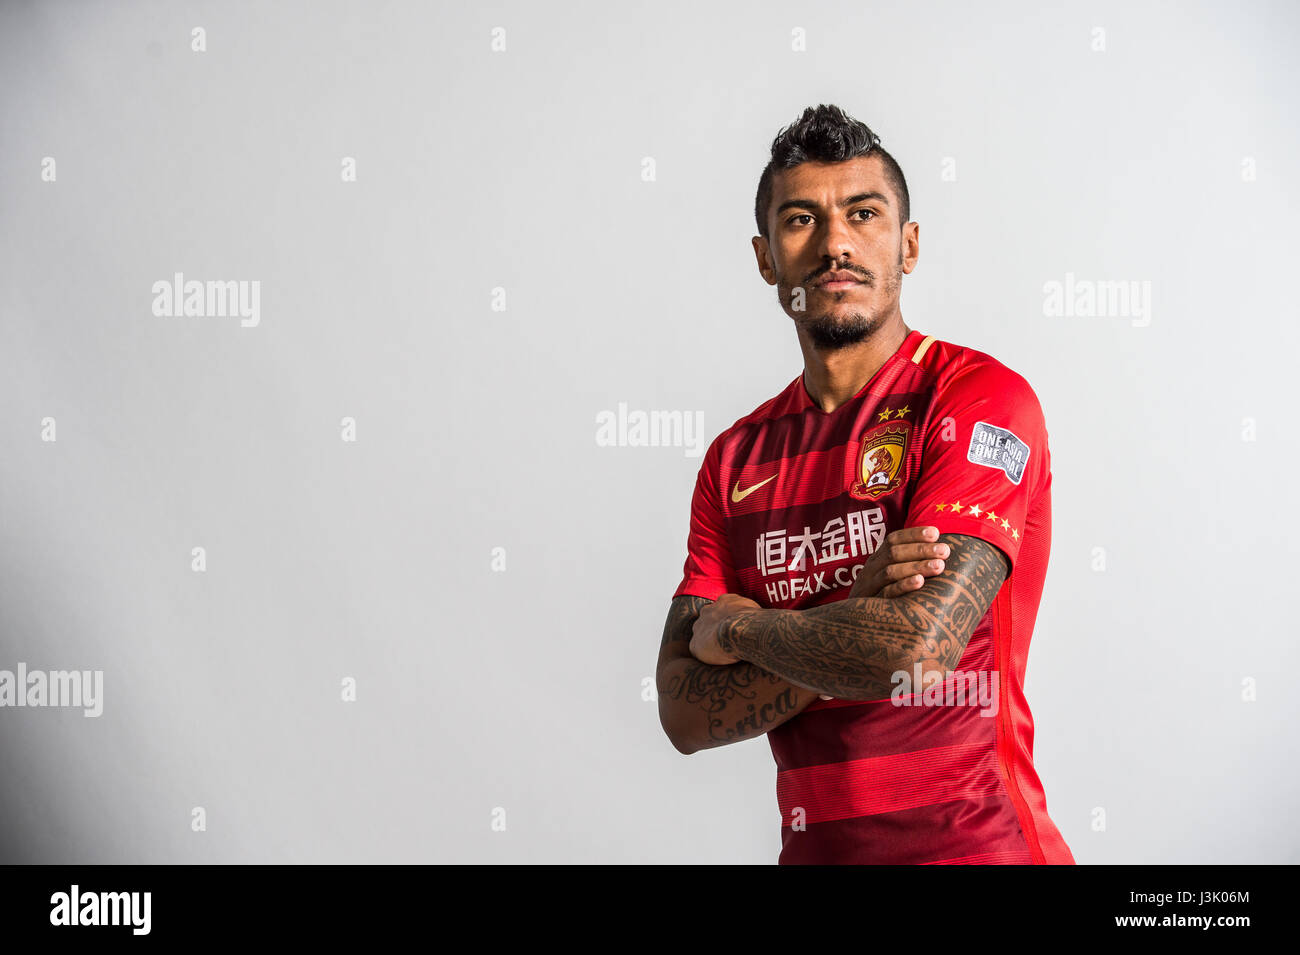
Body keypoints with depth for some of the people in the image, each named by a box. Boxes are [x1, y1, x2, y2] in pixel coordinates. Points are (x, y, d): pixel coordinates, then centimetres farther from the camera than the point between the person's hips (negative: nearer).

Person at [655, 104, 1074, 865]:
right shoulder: (736, 459, 4)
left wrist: (734, 625, -8)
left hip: (976, 844, -4)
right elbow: (685, 714, -3)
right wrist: (855, 616, -17)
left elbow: (916, 650, -23)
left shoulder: (980, 397, -11)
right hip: (812, 846, 5)